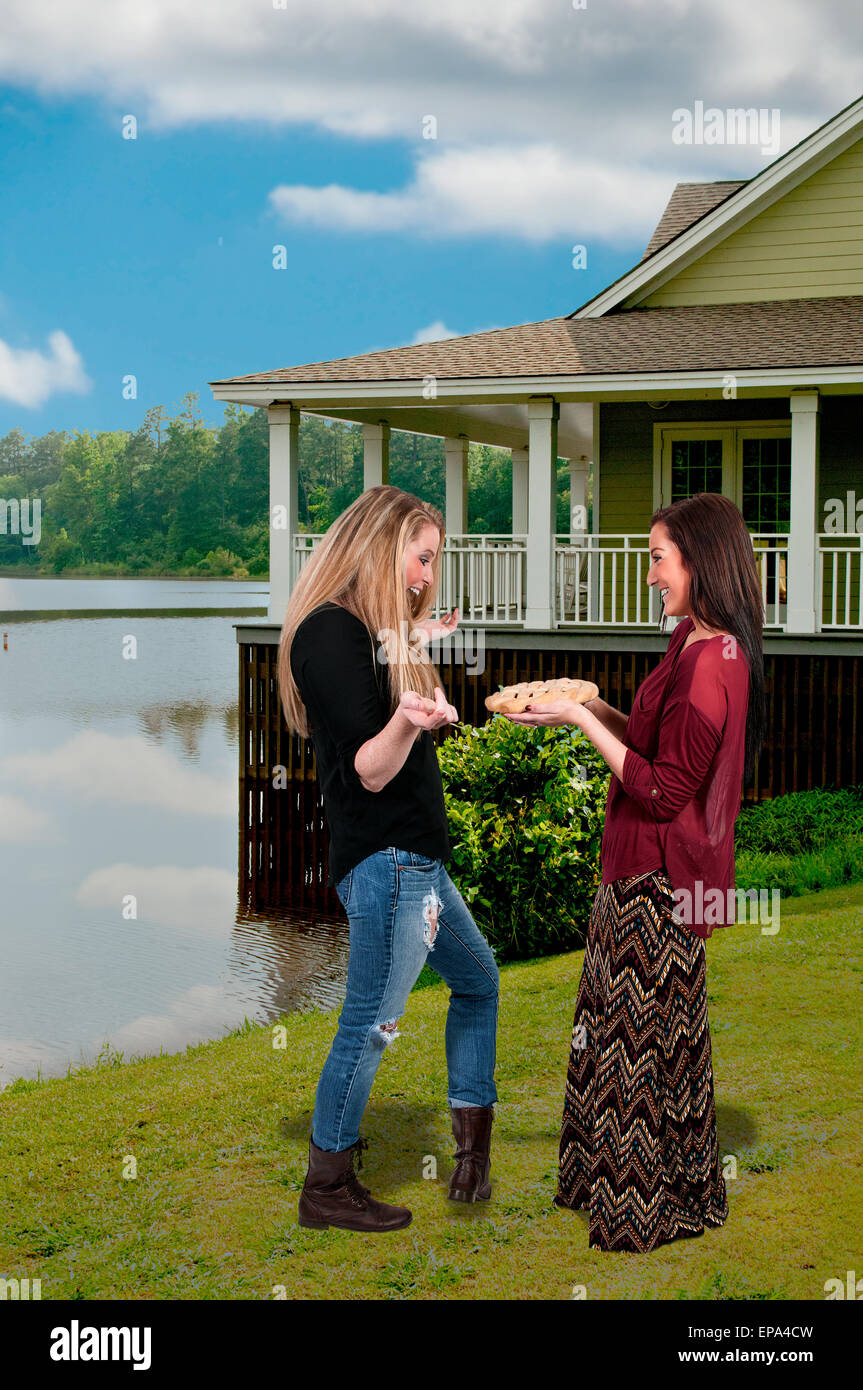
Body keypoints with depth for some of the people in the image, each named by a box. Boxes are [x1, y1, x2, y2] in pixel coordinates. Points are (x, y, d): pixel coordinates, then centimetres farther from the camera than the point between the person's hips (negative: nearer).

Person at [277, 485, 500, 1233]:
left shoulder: (375, 631, 14)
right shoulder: (330, 632, -16)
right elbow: (365, 773, -20)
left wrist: (418, 650, 24)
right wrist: (407, 721, -40)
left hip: (415, 857, 11)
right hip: (384, 859, -11)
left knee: (477, 978, 20)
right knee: (371, 1023, -5)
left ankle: (473, 1146, 27)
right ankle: (327, 1189, 7)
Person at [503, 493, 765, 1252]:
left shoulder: (709, 666, -24)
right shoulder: (706, 648, 7)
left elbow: (662, 792, -23)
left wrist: (582, 721, -20)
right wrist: (597, 709, 7)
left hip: (660, 883, -10)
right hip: (645, 873, 10)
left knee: (644, 1044, 4)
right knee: (629, 1028, 19)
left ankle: (646, 1206, 20)